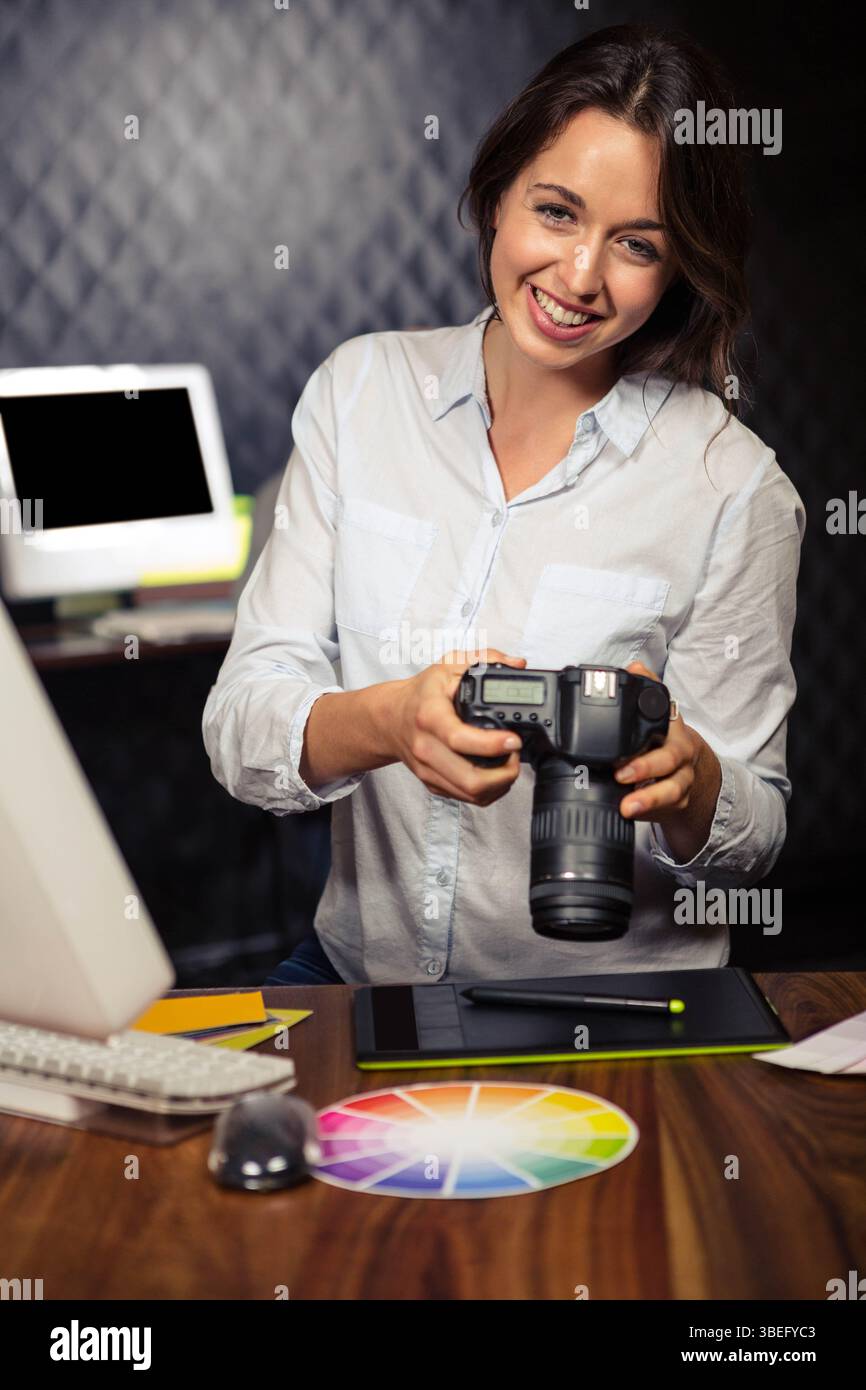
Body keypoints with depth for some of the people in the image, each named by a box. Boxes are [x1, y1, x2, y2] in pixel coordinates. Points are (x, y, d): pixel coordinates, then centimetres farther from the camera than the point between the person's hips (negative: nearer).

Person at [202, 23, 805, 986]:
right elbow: (239, 729, -6)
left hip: (612, 1007, 0)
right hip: (358, 967, 1)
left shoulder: (731, 489, -8)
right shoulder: (361, 390, 1)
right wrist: (389, 722, -27)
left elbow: (751, 842, -1)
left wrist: (685, 778, -24)